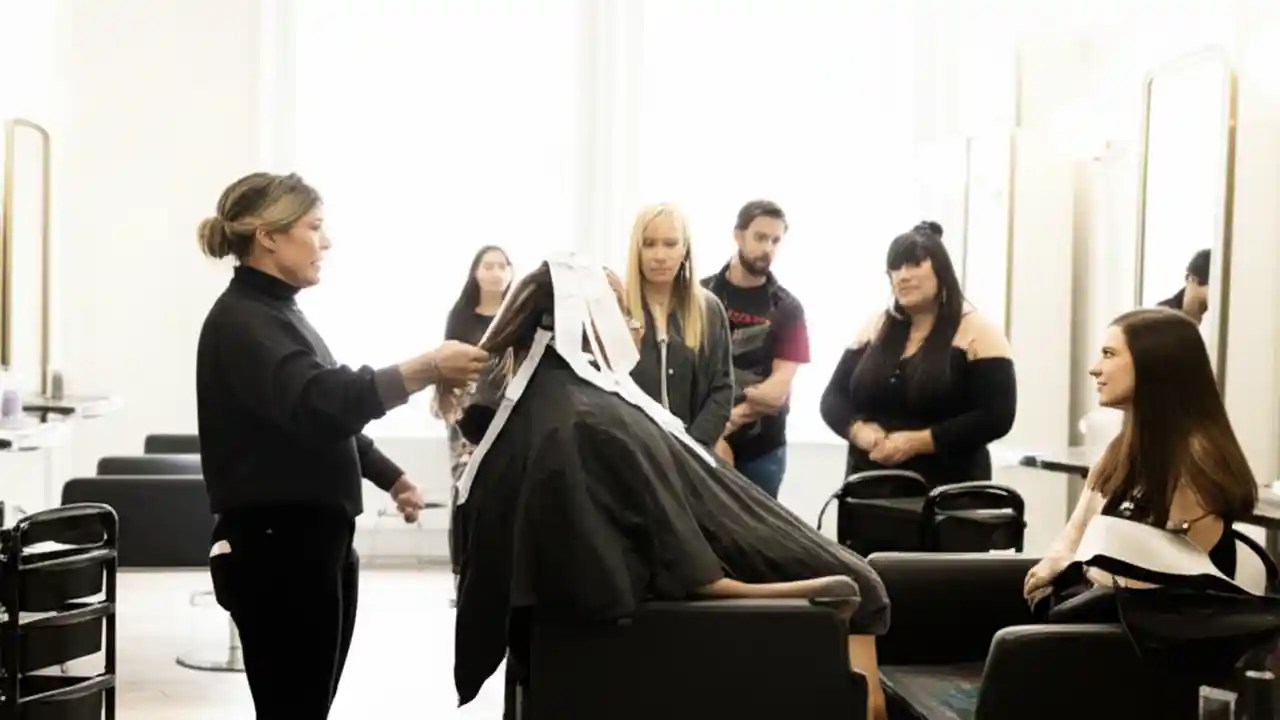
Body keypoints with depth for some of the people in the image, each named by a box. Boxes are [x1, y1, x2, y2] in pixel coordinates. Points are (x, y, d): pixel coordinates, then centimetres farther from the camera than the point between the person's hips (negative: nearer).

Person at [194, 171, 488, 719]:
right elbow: (315, 403, -31)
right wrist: (425, 369, -35)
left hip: (318, 542, 9)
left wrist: (391, 478, 27)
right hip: (275, 547, -9)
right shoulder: (239, 321, -14)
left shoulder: (280, 313, 16)